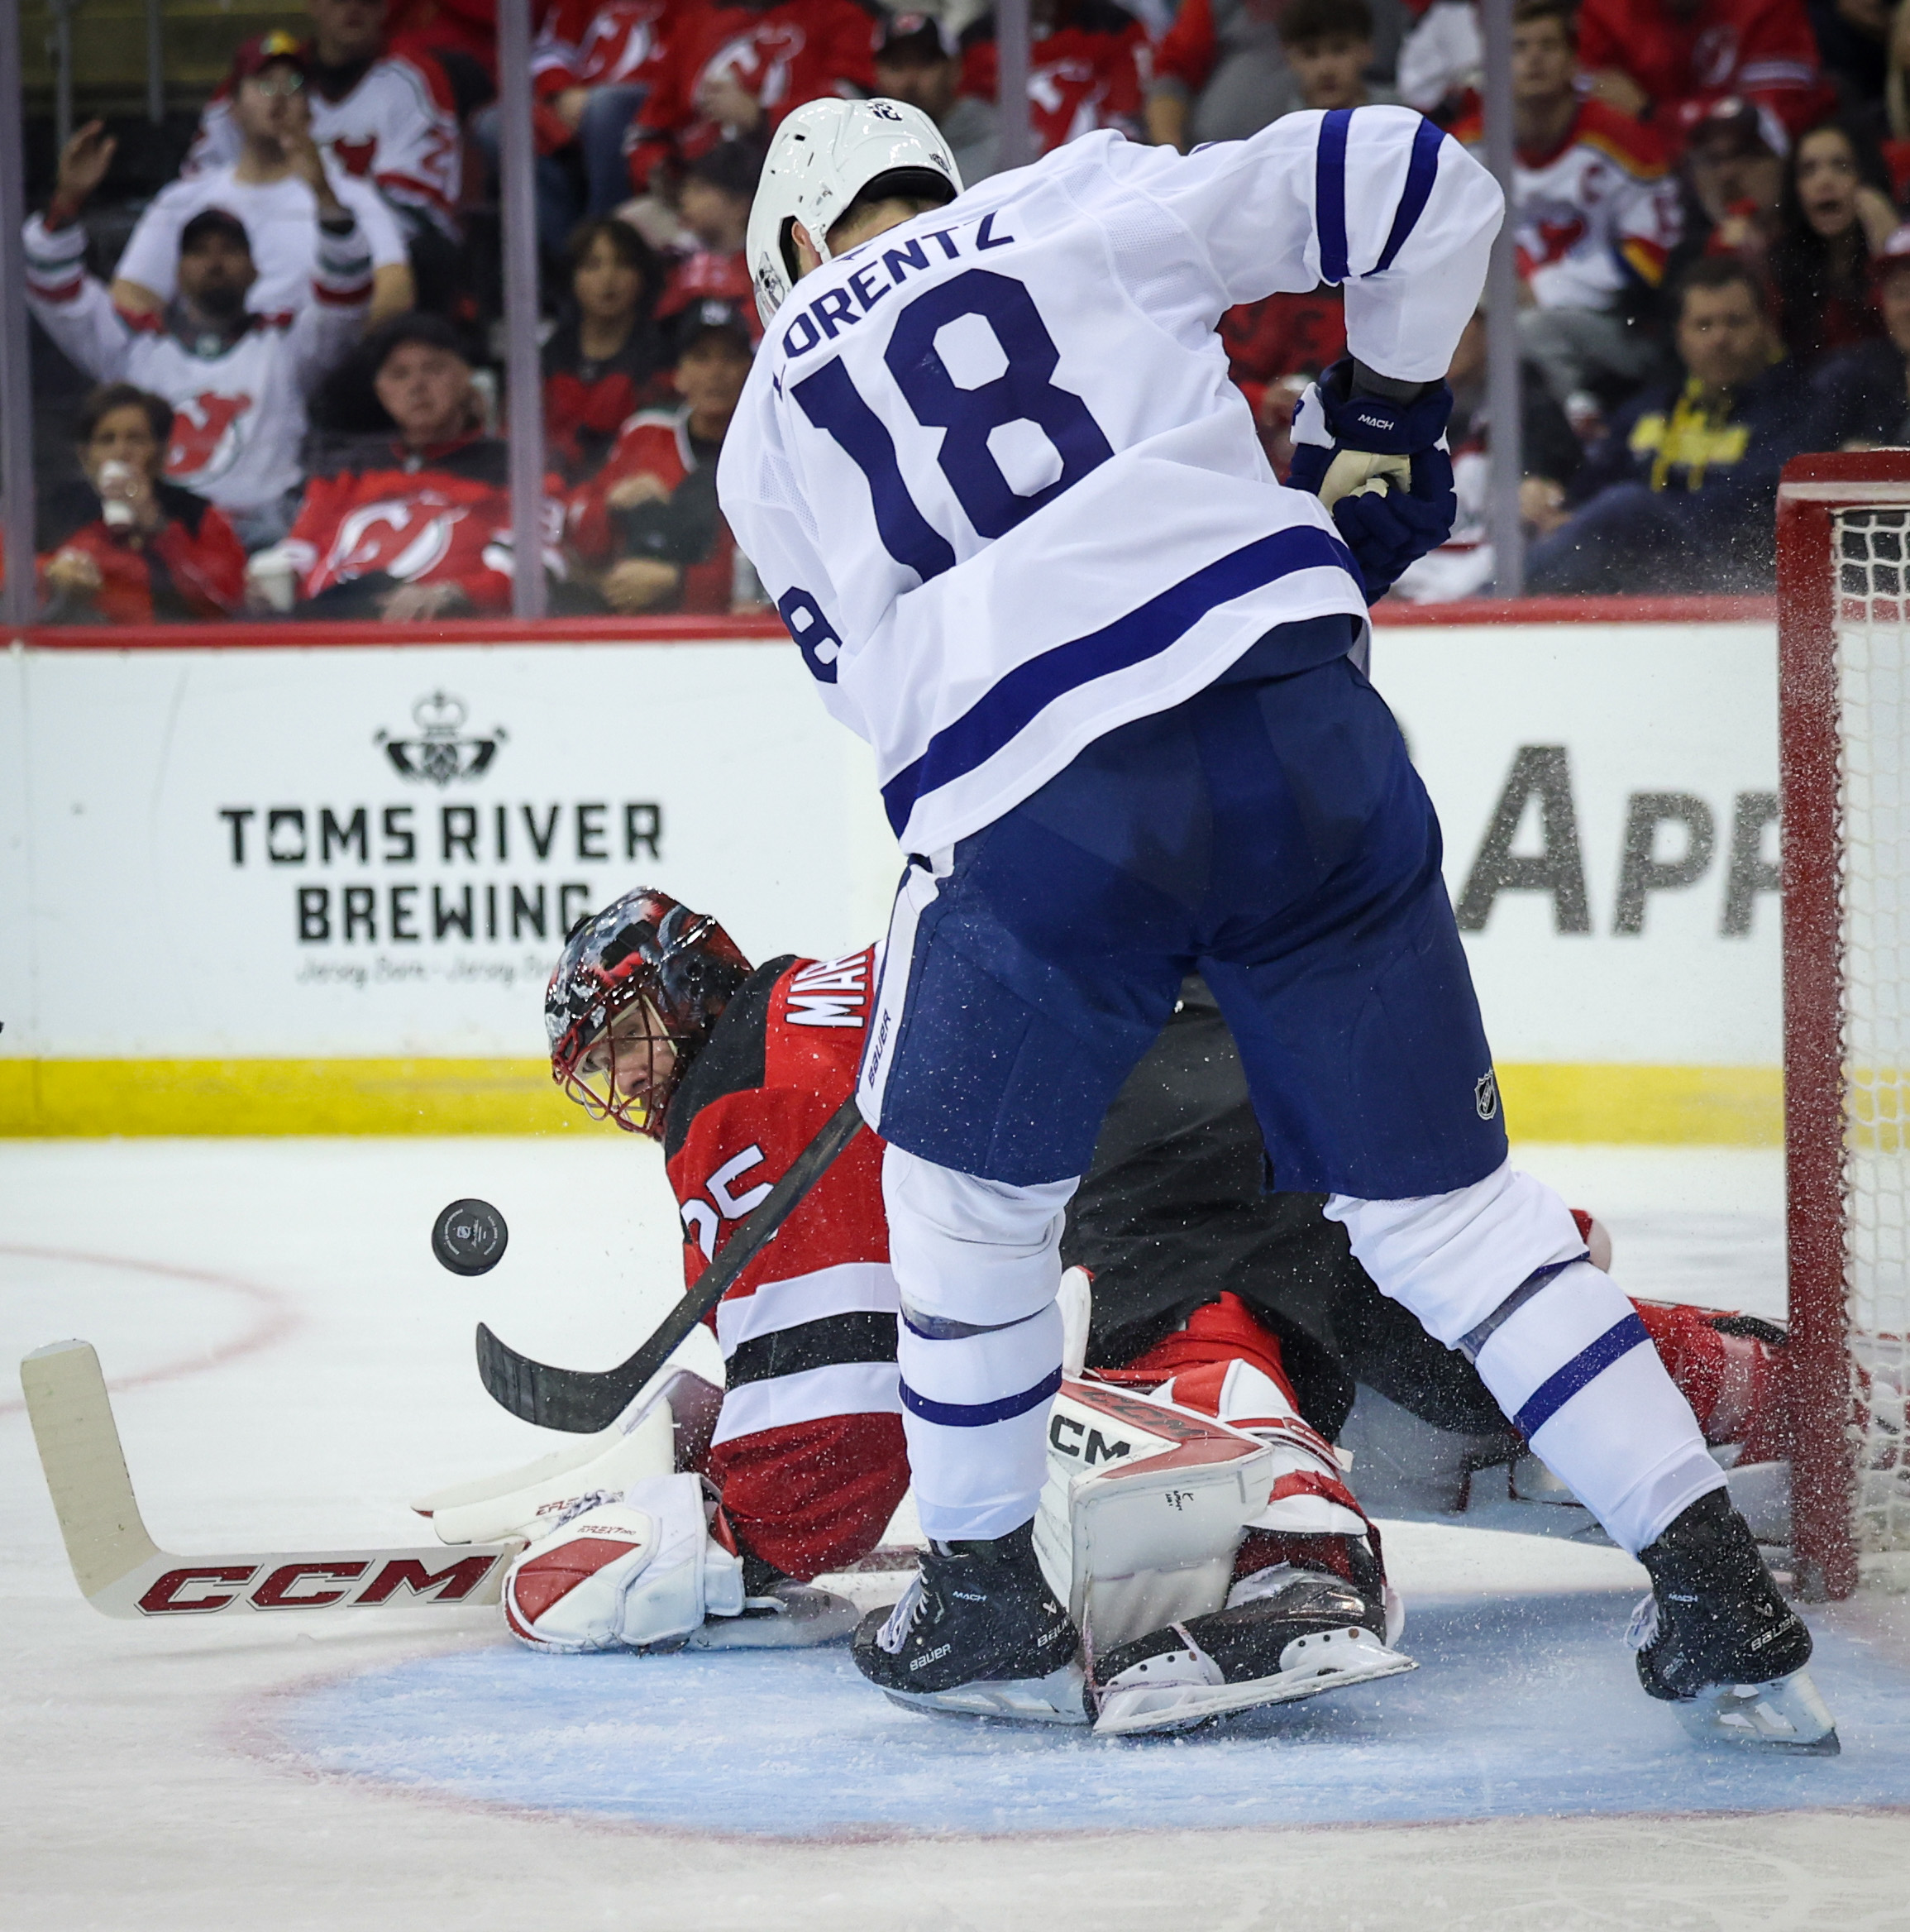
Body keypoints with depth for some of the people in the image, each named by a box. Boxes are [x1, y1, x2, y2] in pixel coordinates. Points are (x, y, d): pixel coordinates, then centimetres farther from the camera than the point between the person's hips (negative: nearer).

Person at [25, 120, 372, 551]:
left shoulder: (284, 342, 16)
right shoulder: (135, 342, 19)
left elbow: (345, 291, 1)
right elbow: (56, 294, 10)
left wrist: (324, 194, -15)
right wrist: (68, 197, -6)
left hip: (257, 543, -1)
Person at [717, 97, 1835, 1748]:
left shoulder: (771, 424, 23)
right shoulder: (1084, 205, 18)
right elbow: (1422, 185, 15)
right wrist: (1383, 425, 28)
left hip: (1032, 816, -1)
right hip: (1299, 714, 1)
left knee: (970, 1188, 25)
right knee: (1440, 1200, 11)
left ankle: (987, 1599, 33)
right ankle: (1717, 1589, 6)